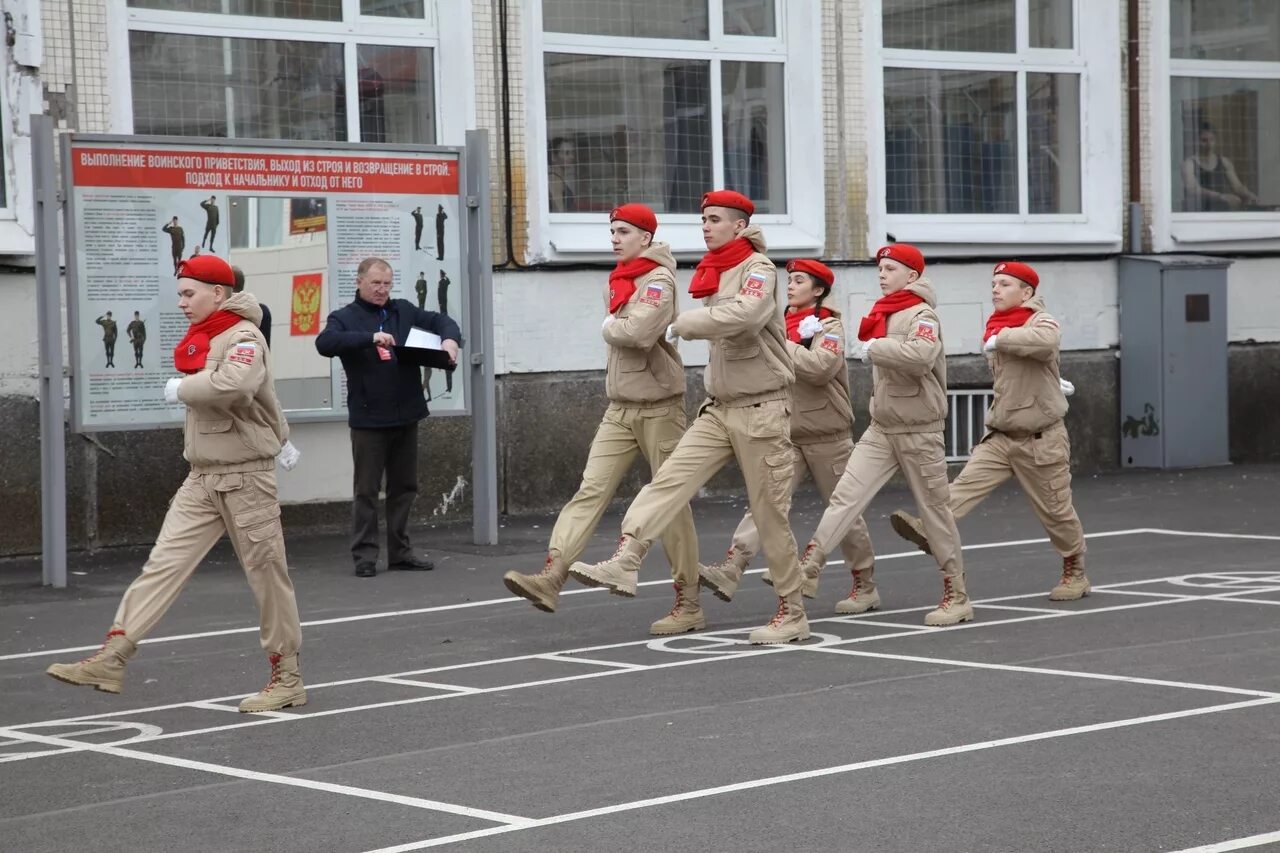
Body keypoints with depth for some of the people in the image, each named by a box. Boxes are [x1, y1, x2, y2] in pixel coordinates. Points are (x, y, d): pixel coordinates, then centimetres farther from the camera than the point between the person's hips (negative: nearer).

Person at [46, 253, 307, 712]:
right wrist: (281, 438, 38)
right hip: (202, 480, 8)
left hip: (245, 477, -8)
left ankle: (287, 678, 12)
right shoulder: (203, 341, 14)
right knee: (163, 563, -1)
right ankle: (111, 660, -7)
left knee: (266, 574, 2)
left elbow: (233, 384, -37)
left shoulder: (243, 339, -13)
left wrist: (182, 388, -21)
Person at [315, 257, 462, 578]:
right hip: (368, 419, -5)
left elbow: (441, 321, 14)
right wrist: (370, 338, -29)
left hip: (406, 415, 5)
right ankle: (365, 555, 3)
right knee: (367, 490, -1)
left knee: (404, 487, 10)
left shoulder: (403, 311, 12)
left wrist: (450, 340, -10)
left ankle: (400, 552, 18)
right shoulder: (345, 318, -2)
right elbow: (325, 343, -19)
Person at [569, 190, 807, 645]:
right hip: (719, 408, 7)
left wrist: (683, 324, -22)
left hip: (761, 410, -7)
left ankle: (792, 614, 10)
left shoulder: (757, 268, -12)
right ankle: (624, 563, -21)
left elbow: (744, 315, -32)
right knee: (670, 479, -11)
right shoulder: (714, 273, 13)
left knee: (769, 514, -1)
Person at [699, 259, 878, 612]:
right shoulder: (782, 325, 12)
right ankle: (730, 571, -27)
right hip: (788, 433, 5)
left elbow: (821, 367, -25)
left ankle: (864, 585, 20)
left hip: (827, 436, -4)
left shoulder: (829, 326, -7)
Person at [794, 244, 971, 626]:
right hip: (881, 428, 7)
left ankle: (957, 596, 11)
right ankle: (806, 567, -12)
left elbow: (920, 356, -32)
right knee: (845, 494, -6)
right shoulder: (885, 313, 12)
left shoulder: (922, 315, -13)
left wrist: (874, 348, -23)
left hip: (919, 430, -7)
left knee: (935, 510, 1)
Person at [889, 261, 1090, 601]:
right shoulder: (997, 327, 10)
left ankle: (1075, 575, 21)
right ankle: (929, 529, -34)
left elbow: (1045, 342, -39)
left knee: (1057, 511, 5)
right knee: (967, 482, -16)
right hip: (1000, 436, 6)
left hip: (1040, 440, -6)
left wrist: (999, 339, -30)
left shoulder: (1041, 321, -13)